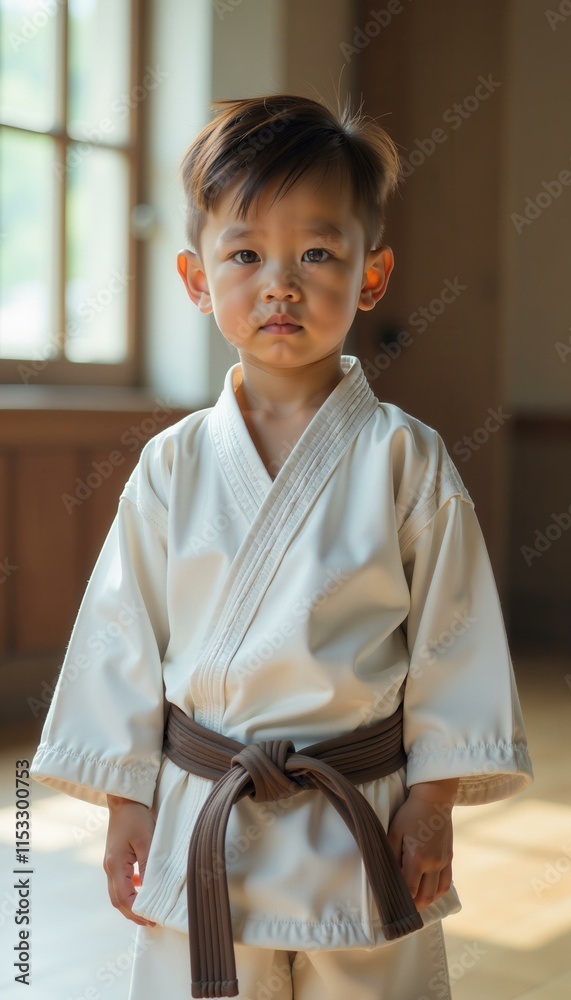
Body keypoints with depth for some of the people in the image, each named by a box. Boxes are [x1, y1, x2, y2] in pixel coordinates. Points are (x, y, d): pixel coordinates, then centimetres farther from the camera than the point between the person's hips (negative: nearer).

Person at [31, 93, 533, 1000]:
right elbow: (126, 634, 3)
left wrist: (433, 798, -4)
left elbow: (450, 633, -3)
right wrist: (126, 797, 3)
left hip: (362, 831, -1)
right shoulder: (174, 465, -1)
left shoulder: (404, 458, -7)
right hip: (195, 826, 2)